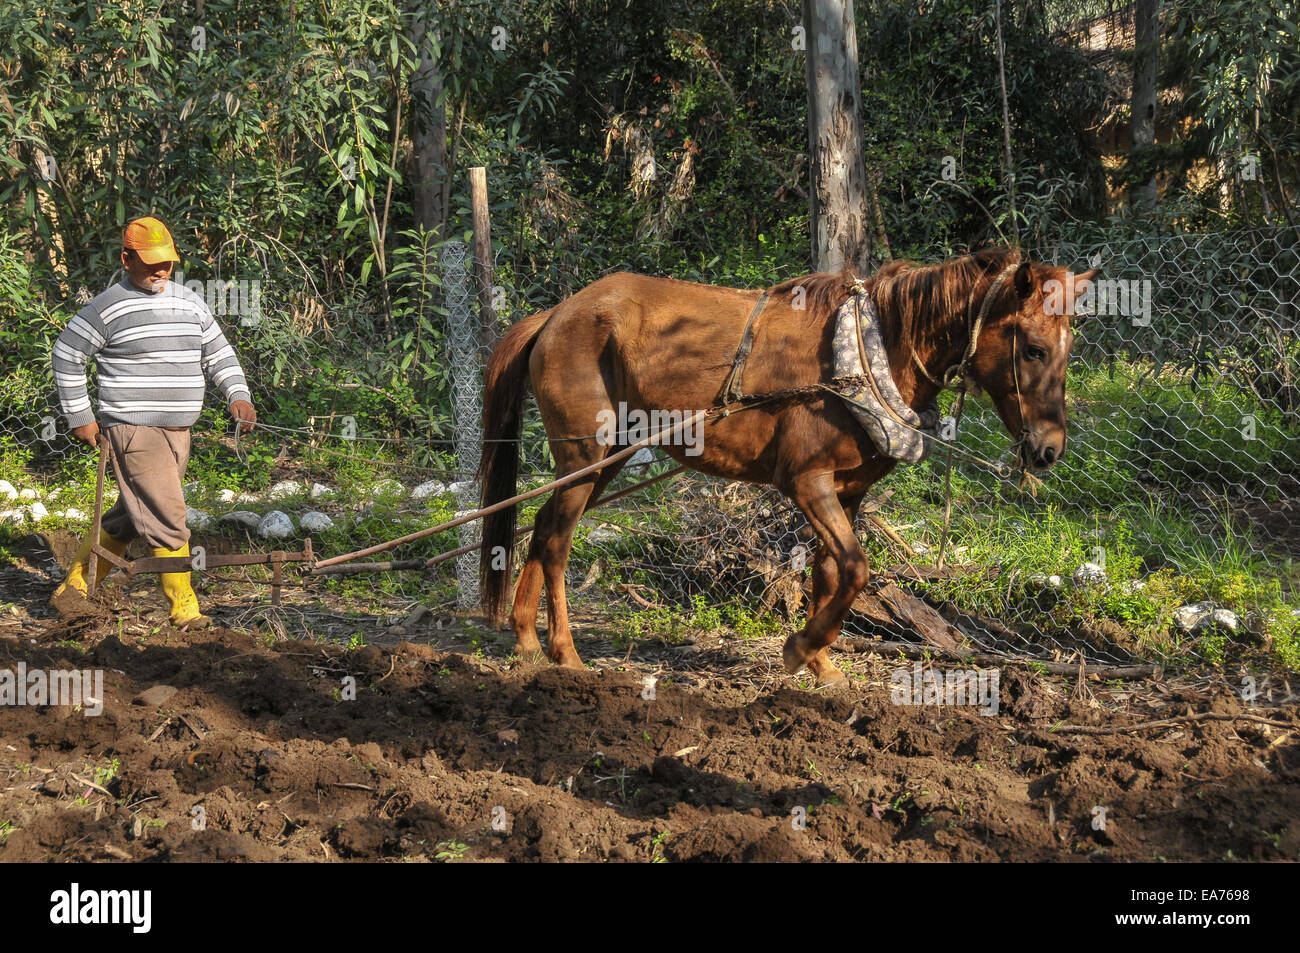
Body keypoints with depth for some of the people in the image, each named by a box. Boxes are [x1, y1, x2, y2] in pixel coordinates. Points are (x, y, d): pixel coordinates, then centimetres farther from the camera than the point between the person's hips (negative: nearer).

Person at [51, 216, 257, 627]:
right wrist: (79, 417, 0)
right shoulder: (107, 308, -6)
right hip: (133, 430, -7)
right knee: (166, 517, -12)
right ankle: (184, 607, -6)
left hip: (178, 432, 7)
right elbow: (66, 355, 1)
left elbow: (218, 354, 17)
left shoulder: (190, 303, 13)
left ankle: (75, 585, 26)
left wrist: (238, 395, -1)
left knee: (129, 520, 13)